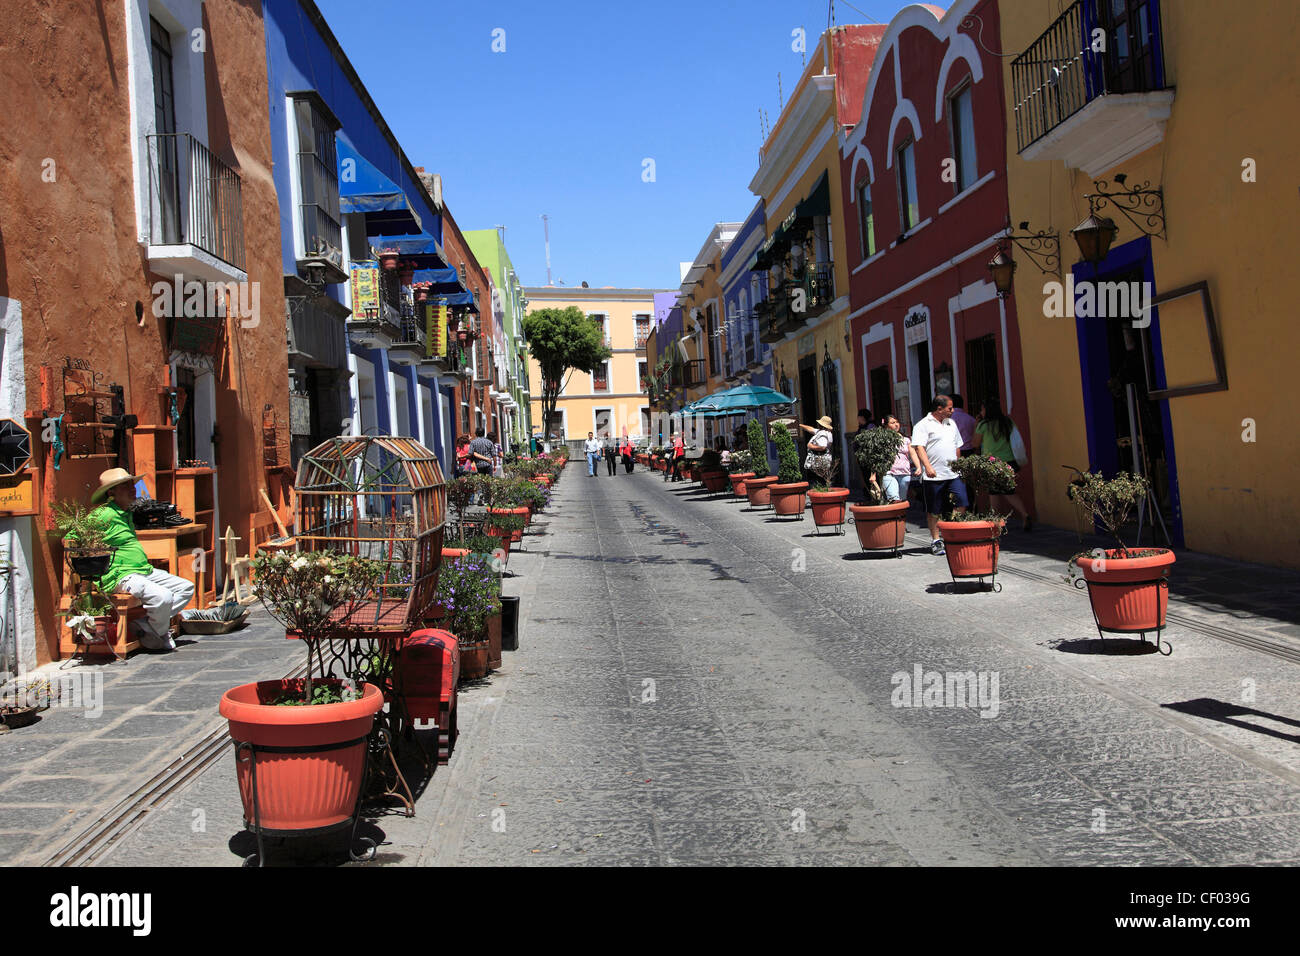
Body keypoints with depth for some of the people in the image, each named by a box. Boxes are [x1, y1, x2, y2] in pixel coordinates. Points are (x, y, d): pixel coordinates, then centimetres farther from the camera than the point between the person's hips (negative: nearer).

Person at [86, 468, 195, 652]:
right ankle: (160, 636, -2)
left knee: (186, 587, 5)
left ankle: (145, 625, -5)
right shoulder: (104, 514, -9)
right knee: (163, 597, -30)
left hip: (146, 571, 10)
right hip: (121, 576, -10)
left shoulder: (127, 513, 19)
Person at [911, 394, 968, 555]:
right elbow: (919, 447, -15)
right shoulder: (923, 425, -4)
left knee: (962, 503, -6)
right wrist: (927, 466, -27)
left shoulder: (952, 424, 19)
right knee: (934, 511, 3)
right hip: (933, 475, -5)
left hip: (954, 474, 6)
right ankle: (936, 540, 14)